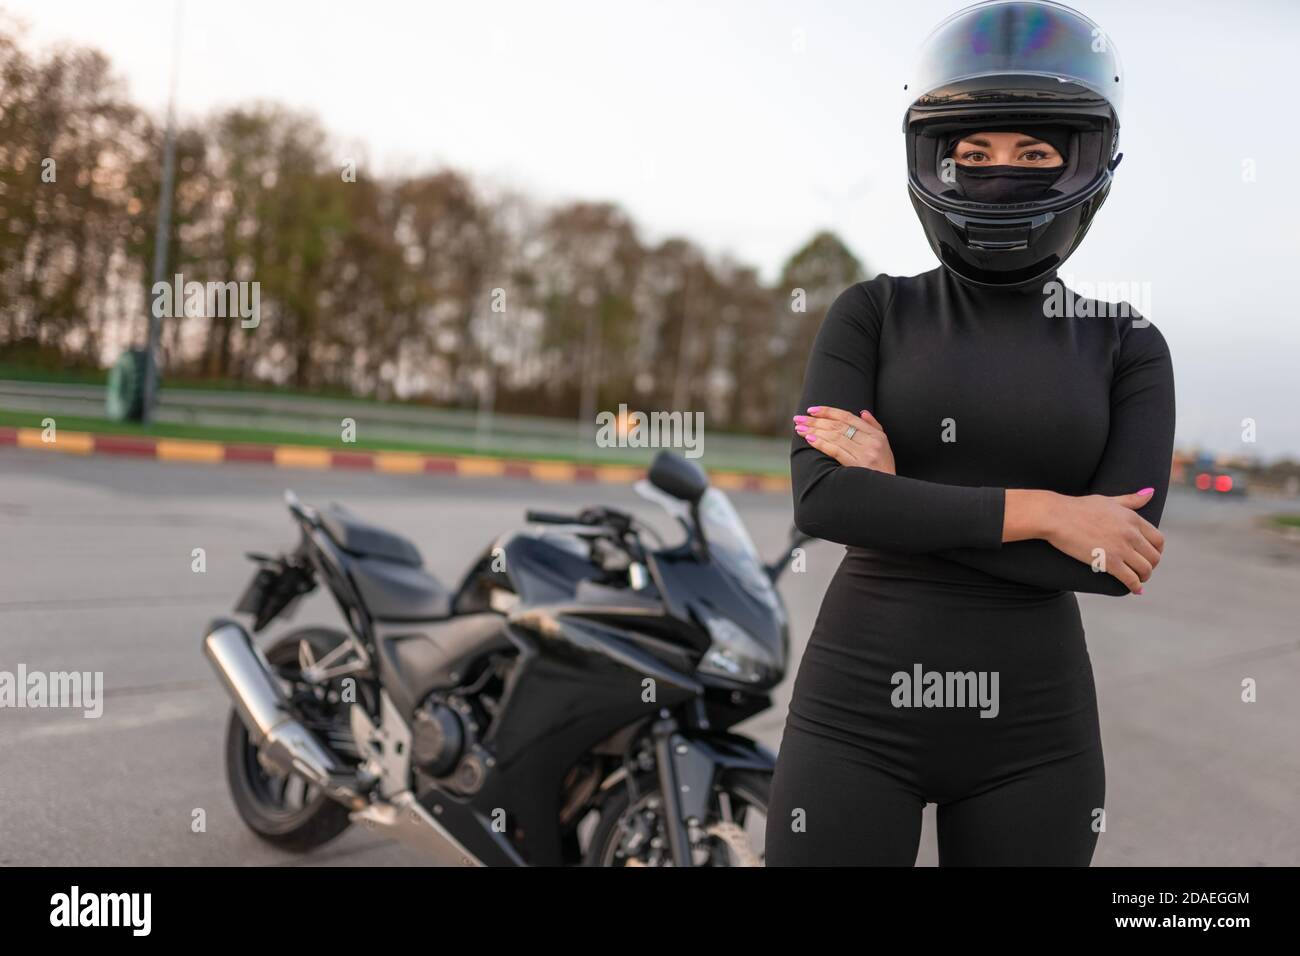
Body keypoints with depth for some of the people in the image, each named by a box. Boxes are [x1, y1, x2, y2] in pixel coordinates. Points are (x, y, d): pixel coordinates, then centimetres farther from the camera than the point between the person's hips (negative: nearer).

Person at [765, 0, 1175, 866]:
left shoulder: (1128, 348, 2)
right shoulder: (871, 316, -1)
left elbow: (1123, 546, -12)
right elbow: (822, 497, -16)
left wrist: (899, 498, -14)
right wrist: (1036, 511, -18)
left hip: (1032, 729, 2)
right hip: (859, 712, -1)